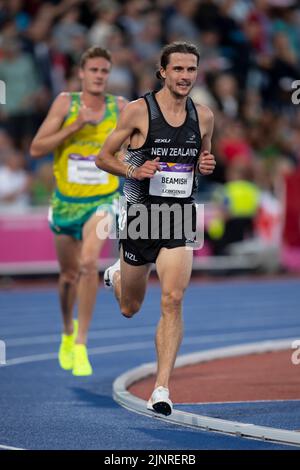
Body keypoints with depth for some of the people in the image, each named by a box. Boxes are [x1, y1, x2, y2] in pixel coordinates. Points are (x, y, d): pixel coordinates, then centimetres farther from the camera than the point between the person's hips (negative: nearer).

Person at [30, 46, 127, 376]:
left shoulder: (120, 107, -4)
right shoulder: (65, 103, -7)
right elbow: (36, 149, -11)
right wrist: (73, 127, -20)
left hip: (101, 201, -1)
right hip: (66, 201, 1)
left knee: (89, 263, -25)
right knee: (69, 275, 14)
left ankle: (81, 344, -19)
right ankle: (68, 331, 44)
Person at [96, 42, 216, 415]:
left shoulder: (203, 116, 4)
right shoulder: (138, 111, -8)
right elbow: (102, 158, -1)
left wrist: (206, 165, -2)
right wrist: (134, 171, -19)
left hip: (180, 217, 2)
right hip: (141, 213, -1)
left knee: (172, 300, -17)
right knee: (129, 309, 14)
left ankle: (161, 387, -14)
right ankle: (117, 274, 52)